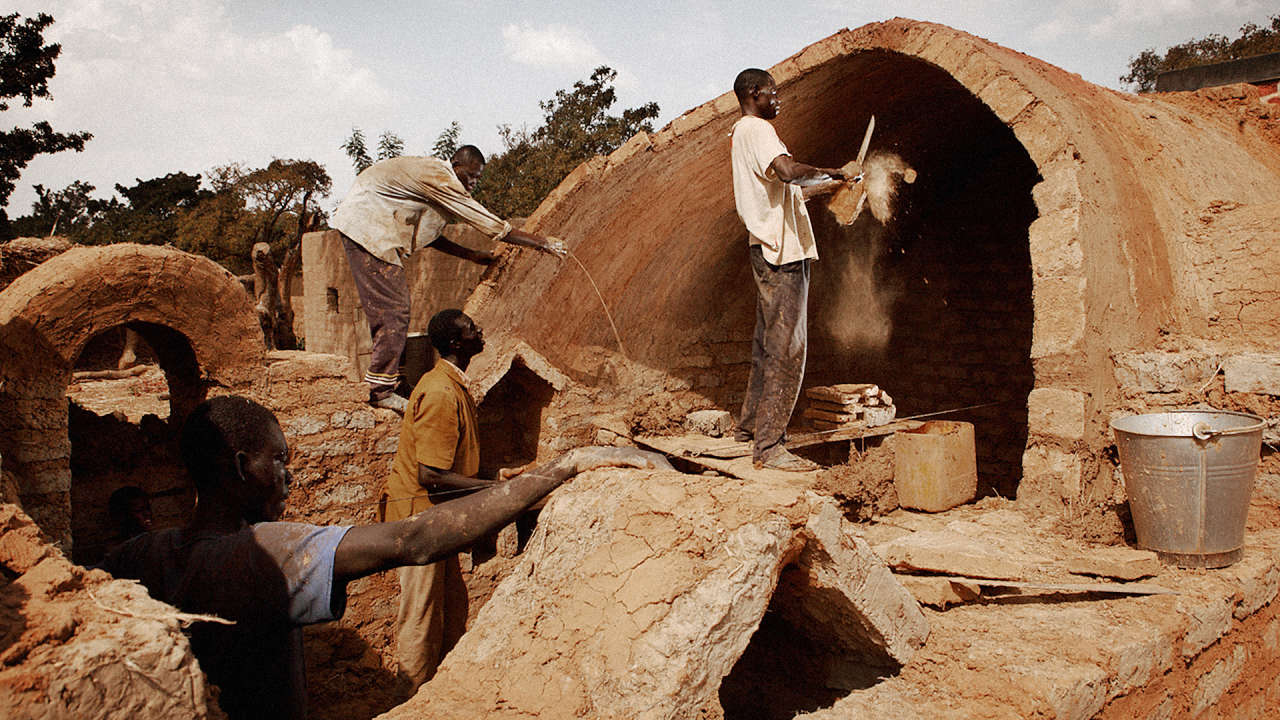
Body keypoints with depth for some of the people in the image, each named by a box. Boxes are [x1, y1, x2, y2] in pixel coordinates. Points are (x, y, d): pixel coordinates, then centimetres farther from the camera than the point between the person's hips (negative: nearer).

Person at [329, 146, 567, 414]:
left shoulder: (436, 176, 13)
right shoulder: (439, 178, -19)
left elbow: (426, 234, 17)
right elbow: (489, 224, -19)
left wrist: (470, 254, 13)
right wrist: (542, 243, -15)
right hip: (365, 228, -11)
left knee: (389, 309, 11)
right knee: (392, 311, -11)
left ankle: (382, 383, 16)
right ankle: (381, 389, -7)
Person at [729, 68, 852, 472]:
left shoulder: (744, 133, 23)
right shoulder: (756, 129, -10)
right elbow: (788, 171, -29)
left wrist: (819, 188, 25)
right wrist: (826, 173, -13)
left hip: (769, 249, 11)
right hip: (781, 249, -11)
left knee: (769, 343, 18)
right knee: (787, 348, -11)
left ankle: (750, 426, 27)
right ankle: (768, 447, -10)